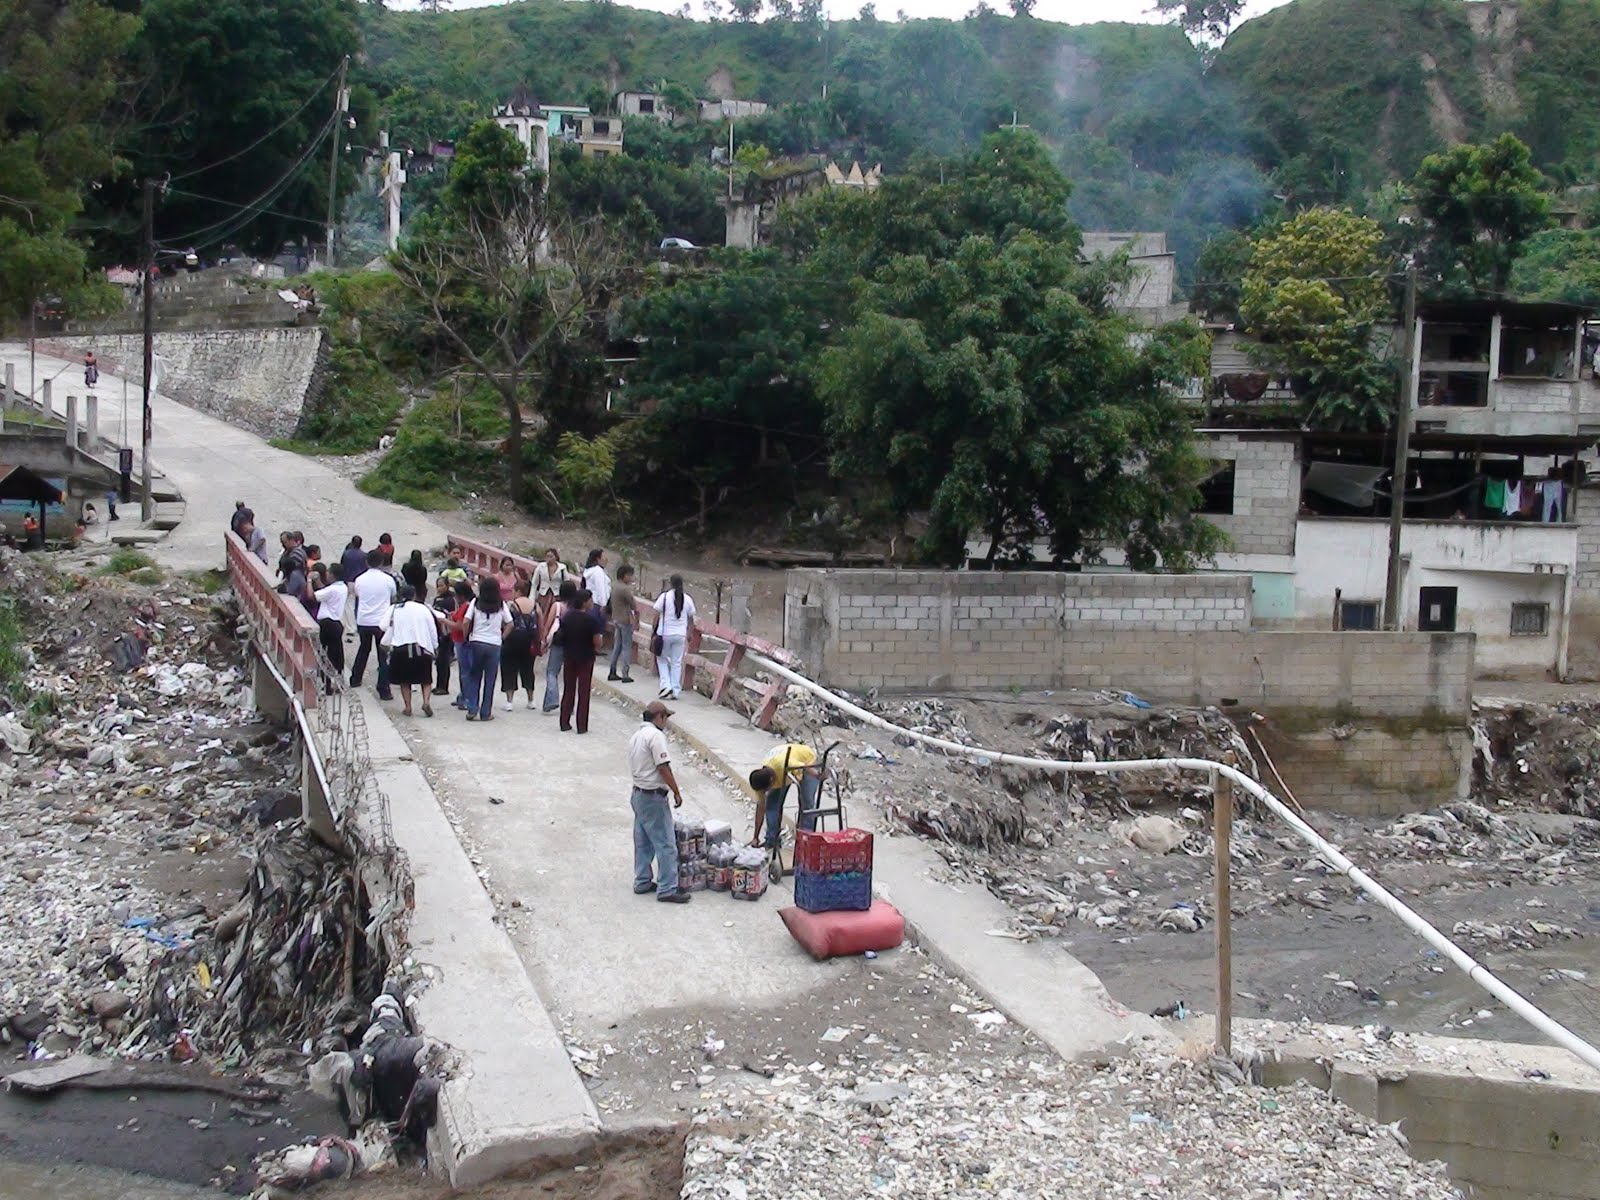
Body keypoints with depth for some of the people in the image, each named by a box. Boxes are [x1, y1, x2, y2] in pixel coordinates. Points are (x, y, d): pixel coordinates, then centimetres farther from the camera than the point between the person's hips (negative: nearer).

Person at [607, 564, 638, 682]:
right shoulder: (625, 589, -18)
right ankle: (625, 675, -3)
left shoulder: (614, 588, 10)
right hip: (625, 621, -9)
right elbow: (632, 604, -10)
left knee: (617, 647, 14)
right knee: (627, 647, -3)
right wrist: (636, 613, 9)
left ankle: (612, 673, 16)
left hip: (616, 620, 9)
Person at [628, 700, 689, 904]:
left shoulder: (636, 735, 12)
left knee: (643, 842, 17)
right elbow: (663, 768, -21)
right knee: (666, 844, -5)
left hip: (638, 793, 10)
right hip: (653, 797, -10)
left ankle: (642, 882, 24)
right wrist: (676, 793, -12)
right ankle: (667, 889, -2)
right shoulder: (656, 735, -18)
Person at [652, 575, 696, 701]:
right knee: (677, 663, 9)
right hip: (680, 635, 2)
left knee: (662, 659, 14)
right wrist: (689, 634, 21)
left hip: (665, 634, -2)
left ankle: (666, 685, -1)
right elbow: (691, 620, 9)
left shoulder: (664, 596, -7)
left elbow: (656, 615, -6)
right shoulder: (687, 599, 2)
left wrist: (654, 631, 3)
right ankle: (675, 691, 10)